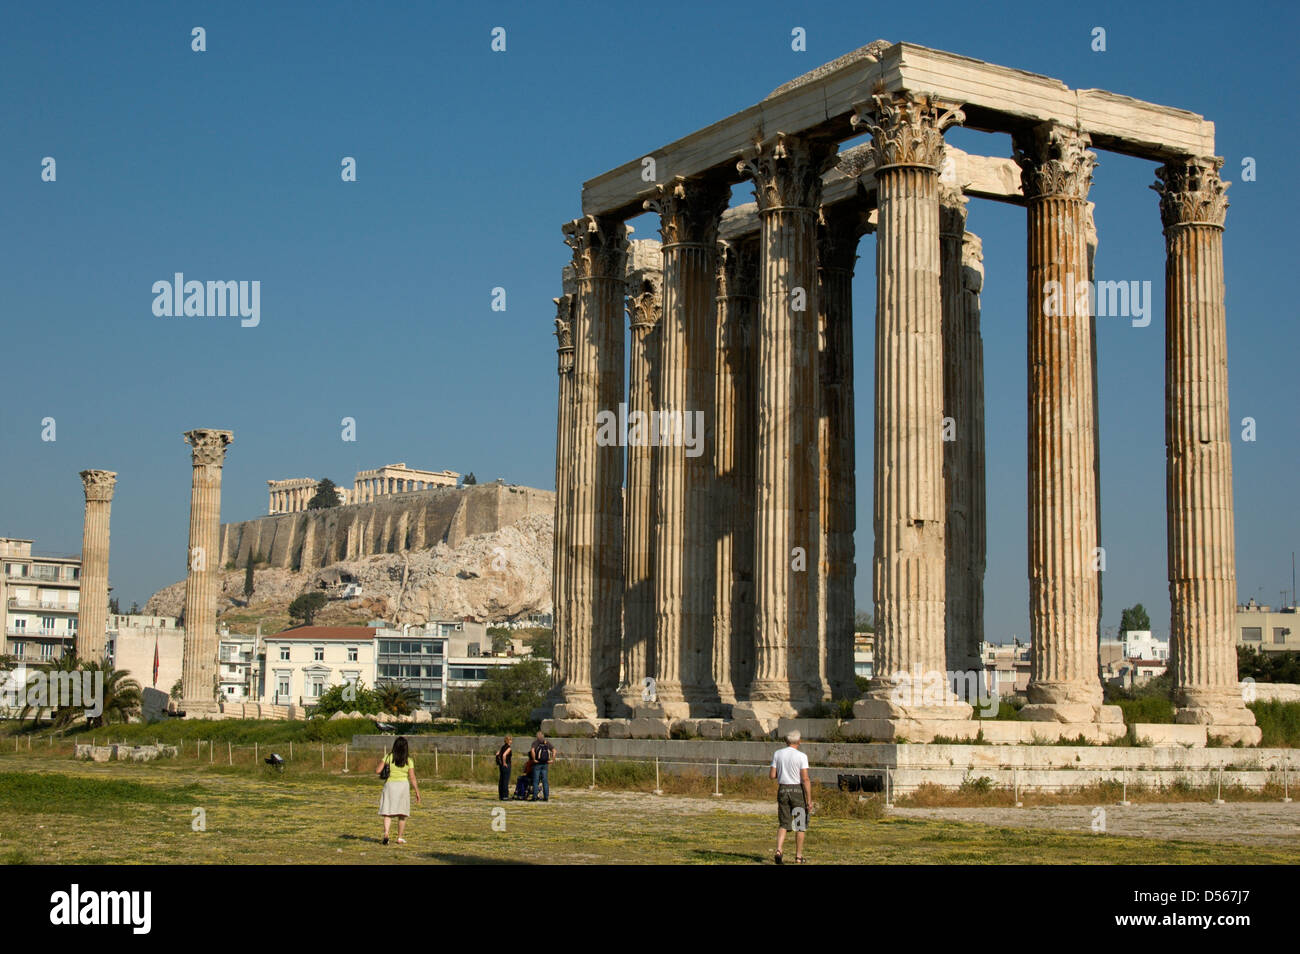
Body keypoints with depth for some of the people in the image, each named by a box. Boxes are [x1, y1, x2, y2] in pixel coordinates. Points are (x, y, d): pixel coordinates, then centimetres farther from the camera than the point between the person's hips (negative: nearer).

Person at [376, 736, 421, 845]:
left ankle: (386, 833, -21)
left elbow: (377, 771, -5)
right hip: (403, 785, 0)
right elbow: (412, 778, -6)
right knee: (402, 813, 13)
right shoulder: (409, 760, -2)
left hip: (390, 784, 0)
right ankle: (400, 838, 15)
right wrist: (417, 792, -1)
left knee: (388, 813, 2)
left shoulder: (389, 757, -2)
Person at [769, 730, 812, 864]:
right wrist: (809, 800, -11)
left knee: (783, 824, 9)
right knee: (800, 824, 9)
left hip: (782, 790, 3)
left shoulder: (777, 754, 2)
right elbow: (805, 779, -14)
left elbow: (772, 775, 1)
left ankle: (779, 850, -12)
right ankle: (798, 856, 12)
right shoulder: (801, 756, -9)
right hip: (797, 790, -3)